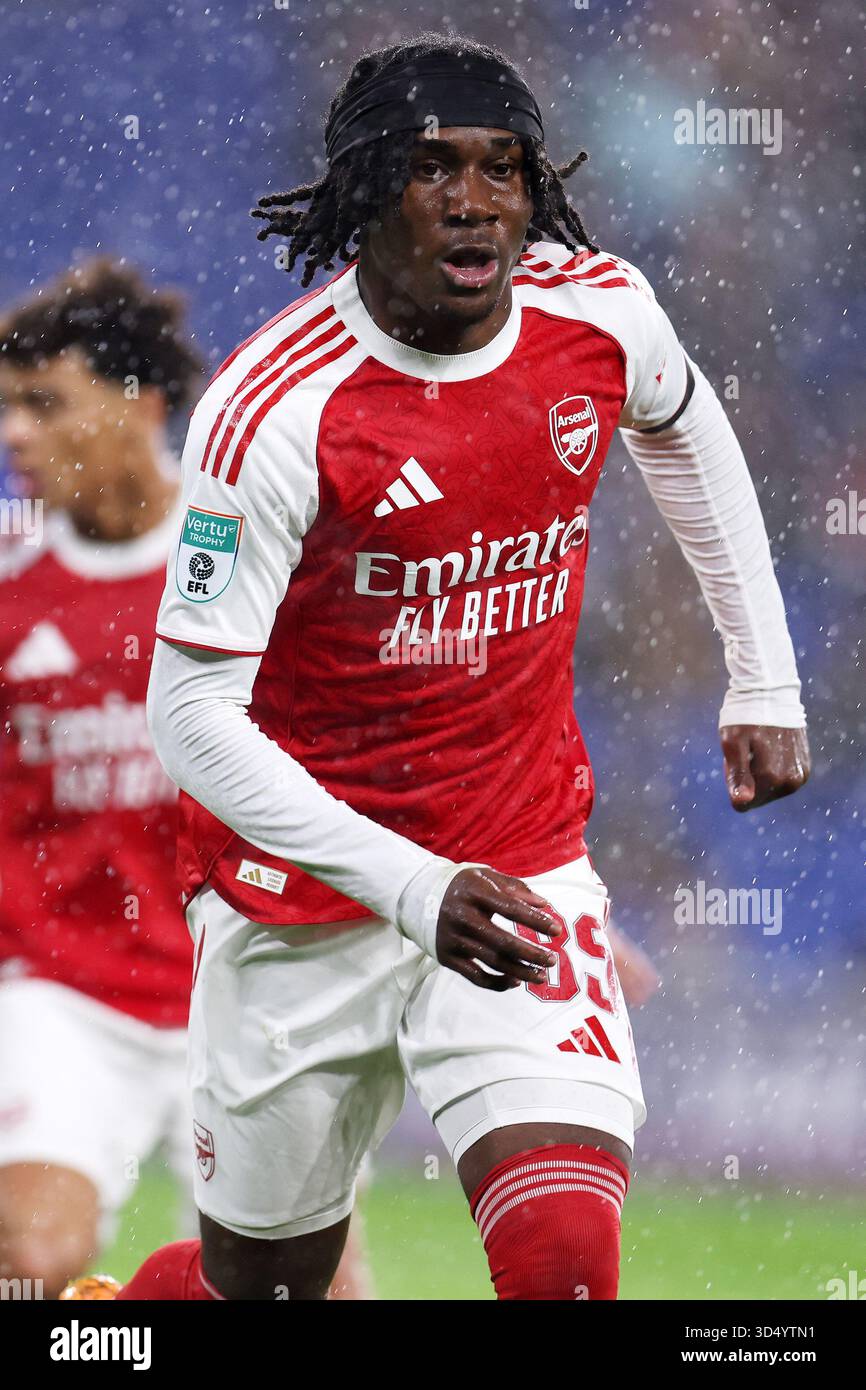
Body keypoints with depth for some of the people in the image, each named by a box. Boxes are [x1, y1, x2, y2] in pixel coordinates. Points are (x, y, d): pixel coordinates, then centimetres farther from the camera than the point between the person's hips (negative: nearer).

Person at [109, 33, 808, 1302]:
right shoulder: (274, 410, -22)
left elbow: (683, 432, 17)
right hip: (303, 889, -2)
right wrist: (408, 887, -31)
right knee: (263, 1279, 13)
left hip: (524, 868, 2)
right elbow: (192, 713, -21)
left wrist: (765, 676, 20)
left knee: (565, 1254, -20)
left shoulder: (599, 313, -8)